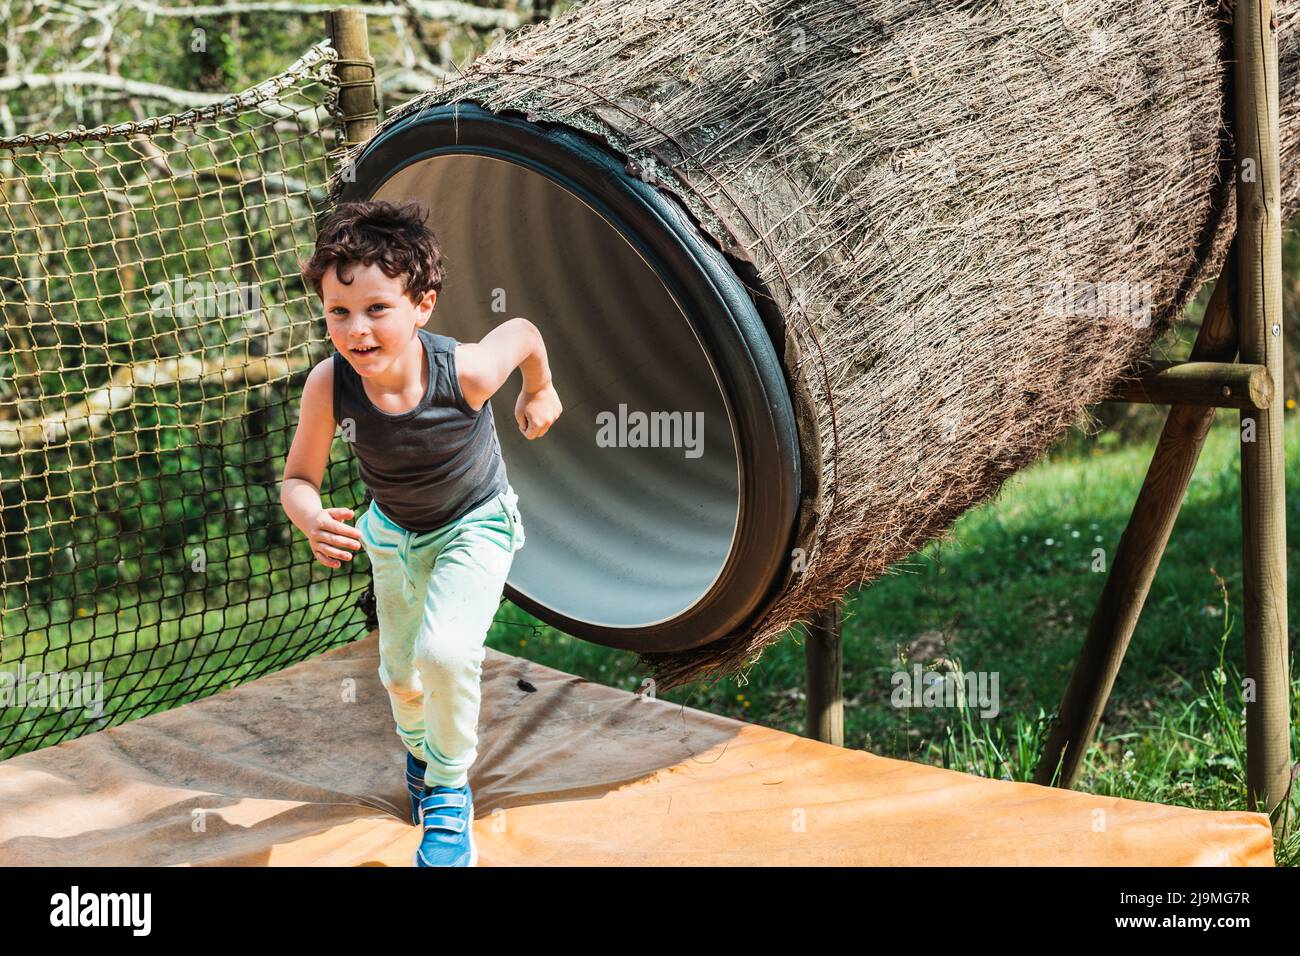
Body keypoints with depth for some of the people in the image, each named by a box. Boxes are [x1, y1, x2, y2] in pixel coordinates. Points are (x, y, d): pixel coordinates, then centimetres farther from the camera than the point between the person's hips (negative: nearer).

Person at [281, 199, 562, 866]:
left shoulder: (466, 371, -38)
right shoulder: (328, 386, -32)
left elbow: (523, 331, -15)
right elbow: (298, 478, -18)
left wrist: (540, 391, 6)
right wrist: (312, 520, -41)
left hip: (475, 525, -3)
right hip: (393, 530, 3)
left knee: (445, 651, -27)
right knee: (399, 674, 21)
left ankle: (450, 790, -1)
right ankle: (419, 750, 57)